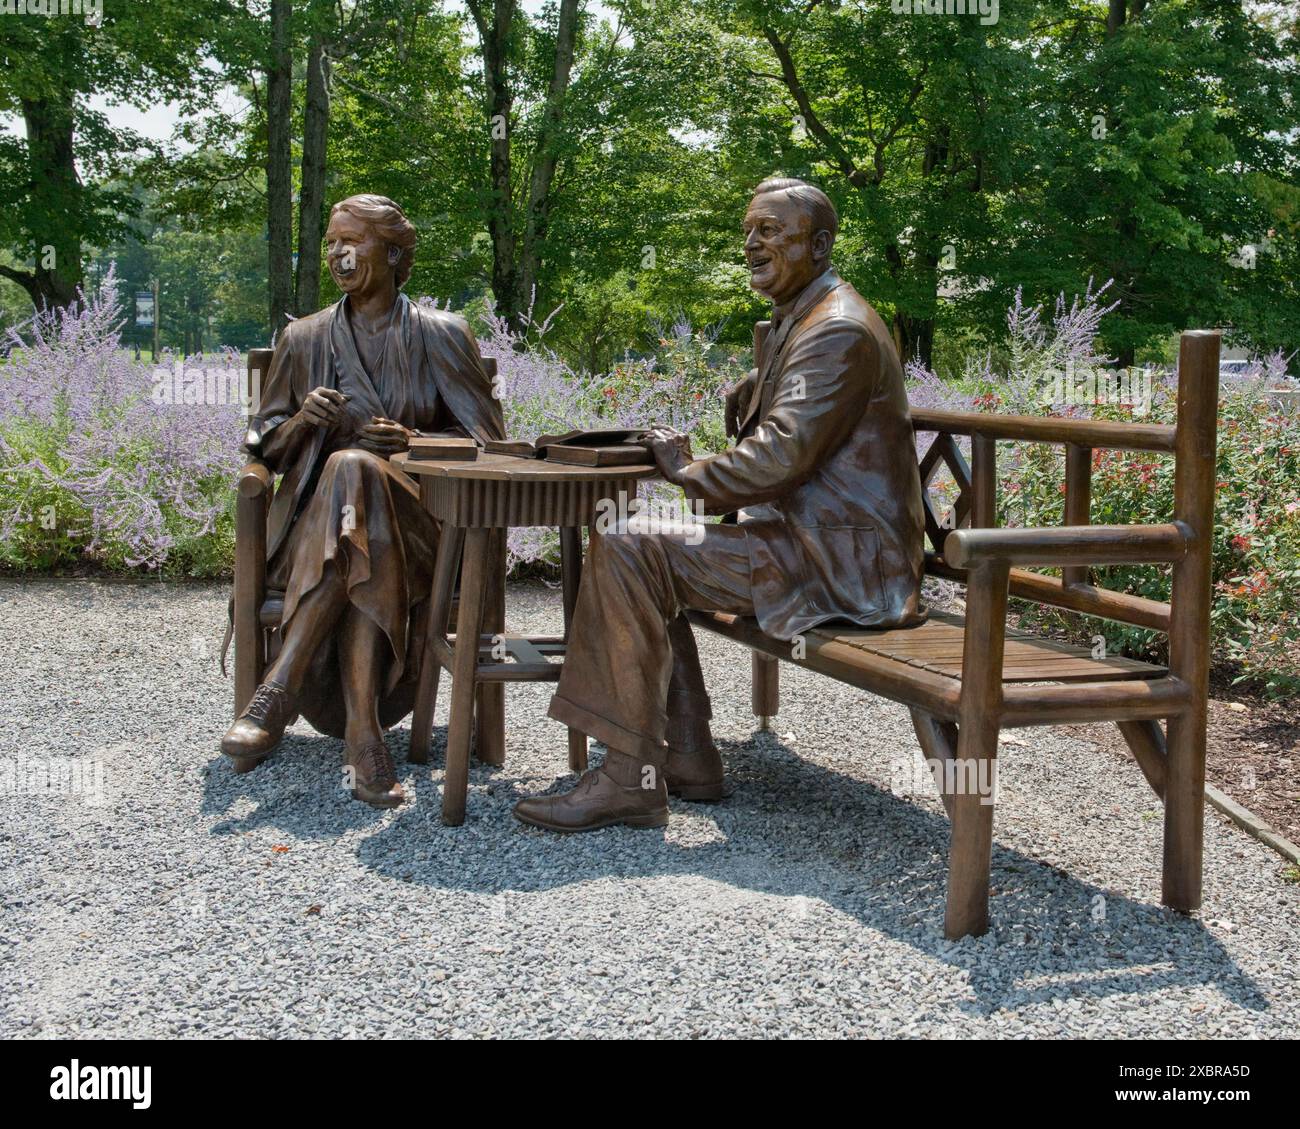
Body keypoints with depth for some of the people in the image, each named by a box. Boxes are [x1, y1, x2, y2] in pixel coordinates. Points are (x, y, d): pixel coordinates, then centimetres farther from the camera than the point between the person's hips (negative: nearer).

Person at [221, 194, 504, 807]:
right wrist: (302, 421, -6)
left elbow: (486, 437, 5)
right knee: (366, 555, -36)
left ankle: (278, 692, -43)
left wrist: (413, 440, -13)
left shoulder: (441, 334, 8)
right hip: (311, 518, 2)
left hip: (415, 518, -2)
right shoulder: (304, 338, 14)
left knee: (353, 471, -37)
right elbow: (265, 444, 18)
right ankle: (364, 733, -43)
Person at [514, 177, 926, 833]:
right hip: (810, 538, 11)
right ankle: (686, 760, 9)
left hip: (843, 560, -11)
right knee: (646, 551, 14)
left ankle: (630, 779, -16)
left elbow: (780, 458, -24)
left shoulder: (838, 332, -16)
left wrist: (689, 474, -8)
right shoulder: (794, 323, 19)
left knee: (626, 553, -19)